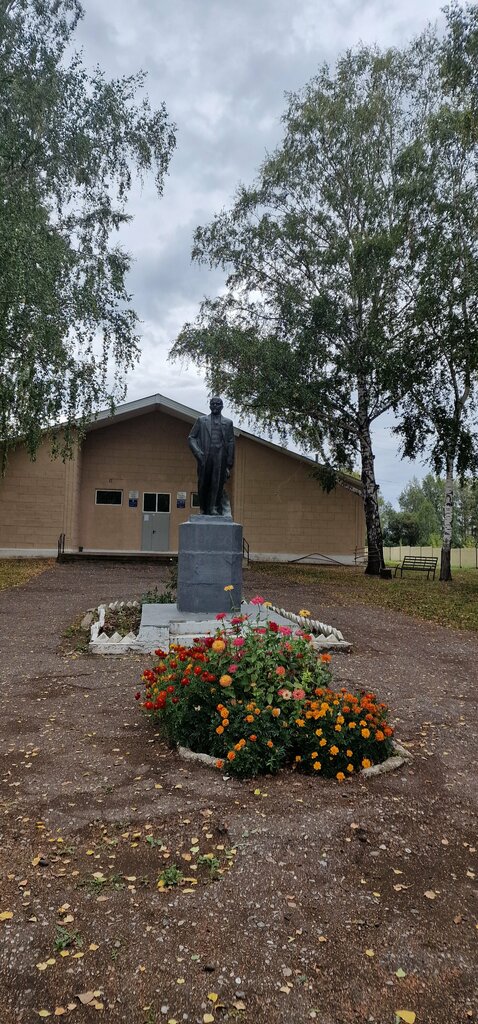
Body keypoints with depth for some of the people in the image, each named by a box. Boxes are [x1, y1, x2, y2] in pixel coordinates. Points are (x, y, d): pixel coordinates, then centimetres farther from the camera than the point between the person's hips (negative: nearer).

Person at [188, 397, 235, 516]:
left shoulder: (228, 423, 15)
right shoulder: (201, 420, 16)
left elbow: (231, 443, 11)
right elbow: (191, 438, 13)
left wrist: (229, 464, 4)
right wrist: (197, 452, -5)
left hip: (220, 457, 0)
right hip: (204, 457, 1)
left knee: (217, 484, -9)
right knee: (204, 484, 1)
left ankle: (214, 509, -6)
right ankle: (204, 510, 12)